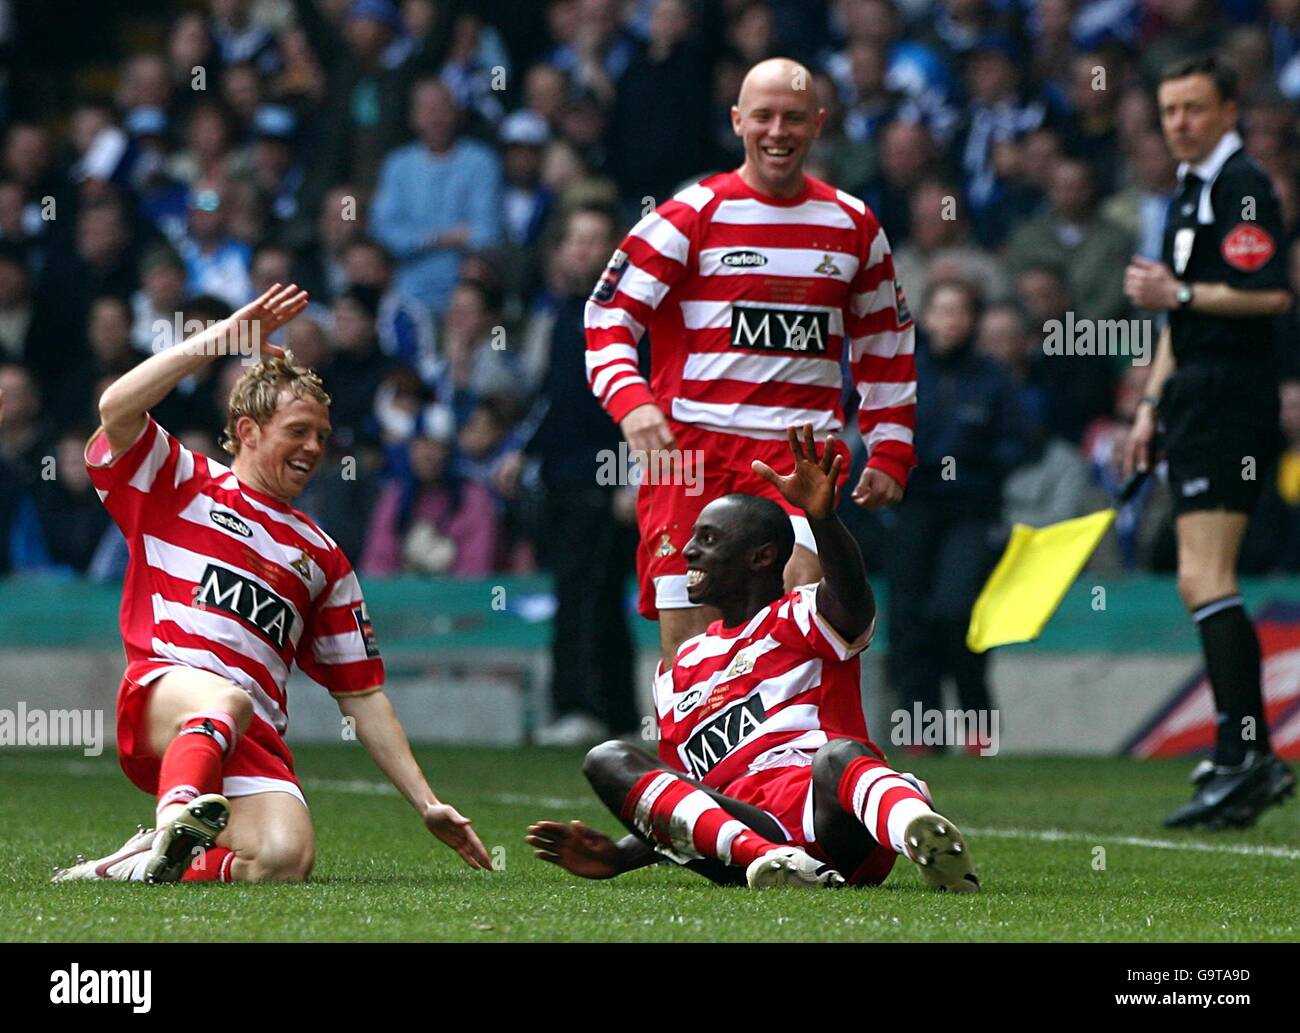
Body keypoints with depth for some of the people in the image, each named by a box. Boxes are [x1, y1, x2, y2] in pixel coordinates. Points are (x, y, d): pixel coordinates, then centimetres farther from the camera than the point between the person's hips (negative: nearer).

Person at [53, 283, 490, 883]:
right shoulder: (180, 487, 18)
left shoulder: (321, 558, 27)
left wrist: (426, 804, 18)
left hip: (254, 740, 4)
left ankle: (141, 865, -13)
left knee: (286, 859, -28)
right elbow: (117, 408, -3)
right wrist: (223, 337, -1)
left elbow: (361, 695, 26)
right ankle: (178, 817, -59)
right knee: (226, 699, -41)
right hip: (159, 692, -3)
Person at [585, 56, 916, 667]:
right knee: (688, 628, -7)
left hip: (802, 454, 2)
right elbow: (607, 317, -1)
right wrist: (630, 401, -18)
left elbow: (886, 345, 23)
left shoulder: (853, 227, 13)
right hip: (694, 445, -2)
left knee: (804, 584, -24)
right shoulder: (692, 216, 2)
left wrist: (890, 453, 16)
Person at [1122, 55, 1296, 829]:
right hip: (1199, 404, 10)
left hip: (1229, 403, -10)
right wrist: (1153, 406, 26)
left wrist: (1180, 293, -22)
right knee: (1205, 582, 10)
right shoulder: (1190, 194, 21)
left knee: (1204, 577, -16)